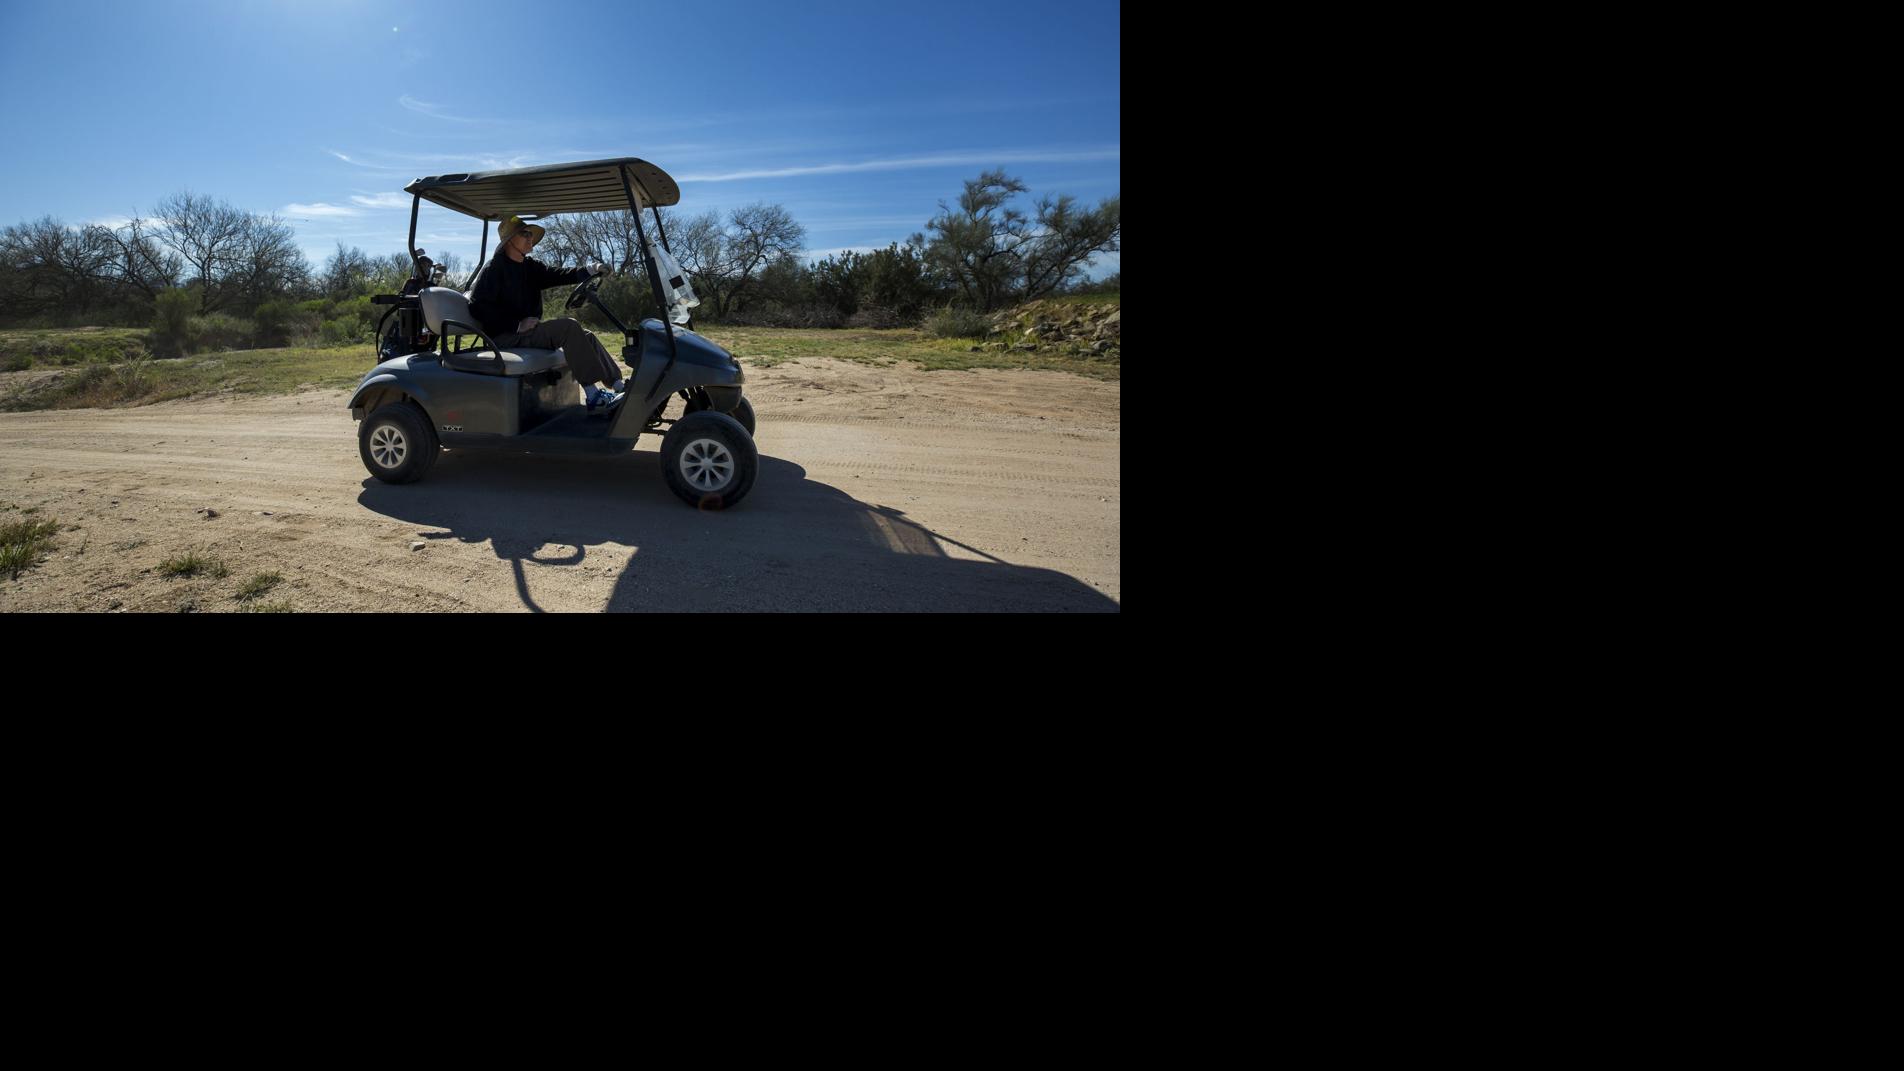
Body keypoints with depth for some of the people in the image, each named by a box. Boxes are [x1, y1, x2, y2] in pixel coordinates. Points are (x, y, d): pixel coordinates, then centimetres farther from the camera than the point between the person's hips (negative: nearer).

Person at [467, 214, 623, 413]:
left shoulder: (530, 266, 15)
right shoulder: (493, 268, -8)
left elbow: (558, 276, -1)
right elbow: (478, 307, -15)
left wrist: (591, 270, -18)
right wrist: (518, 324, -22)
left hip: (530, 331, 9)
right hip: (506, 337, -9)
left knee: (585, 335, 2)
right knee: (569, 327, -24)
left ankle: (618, 385, -7)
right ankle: (593, 397, -31)